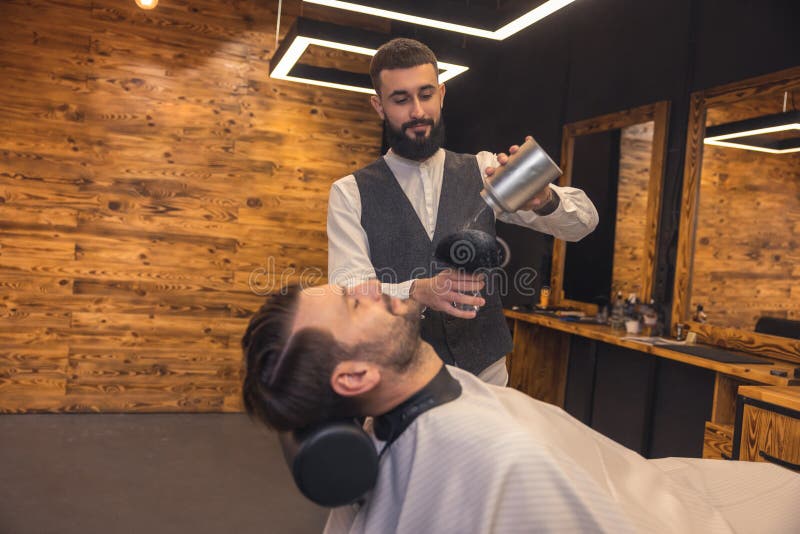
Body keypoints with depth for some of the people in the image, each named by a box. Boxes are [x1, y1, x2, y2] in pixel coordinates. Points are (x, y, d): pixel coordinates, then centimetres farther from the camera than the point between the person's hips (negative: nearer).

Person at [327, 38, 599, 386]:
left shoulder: (483, 172, 1)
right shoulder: (350, 193, -3)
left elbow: (583, 220, -4)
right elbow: (347, 291, -14)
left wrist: (543, 199, -27)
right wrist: (418, 292, -33)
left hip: (485, 370, 2)